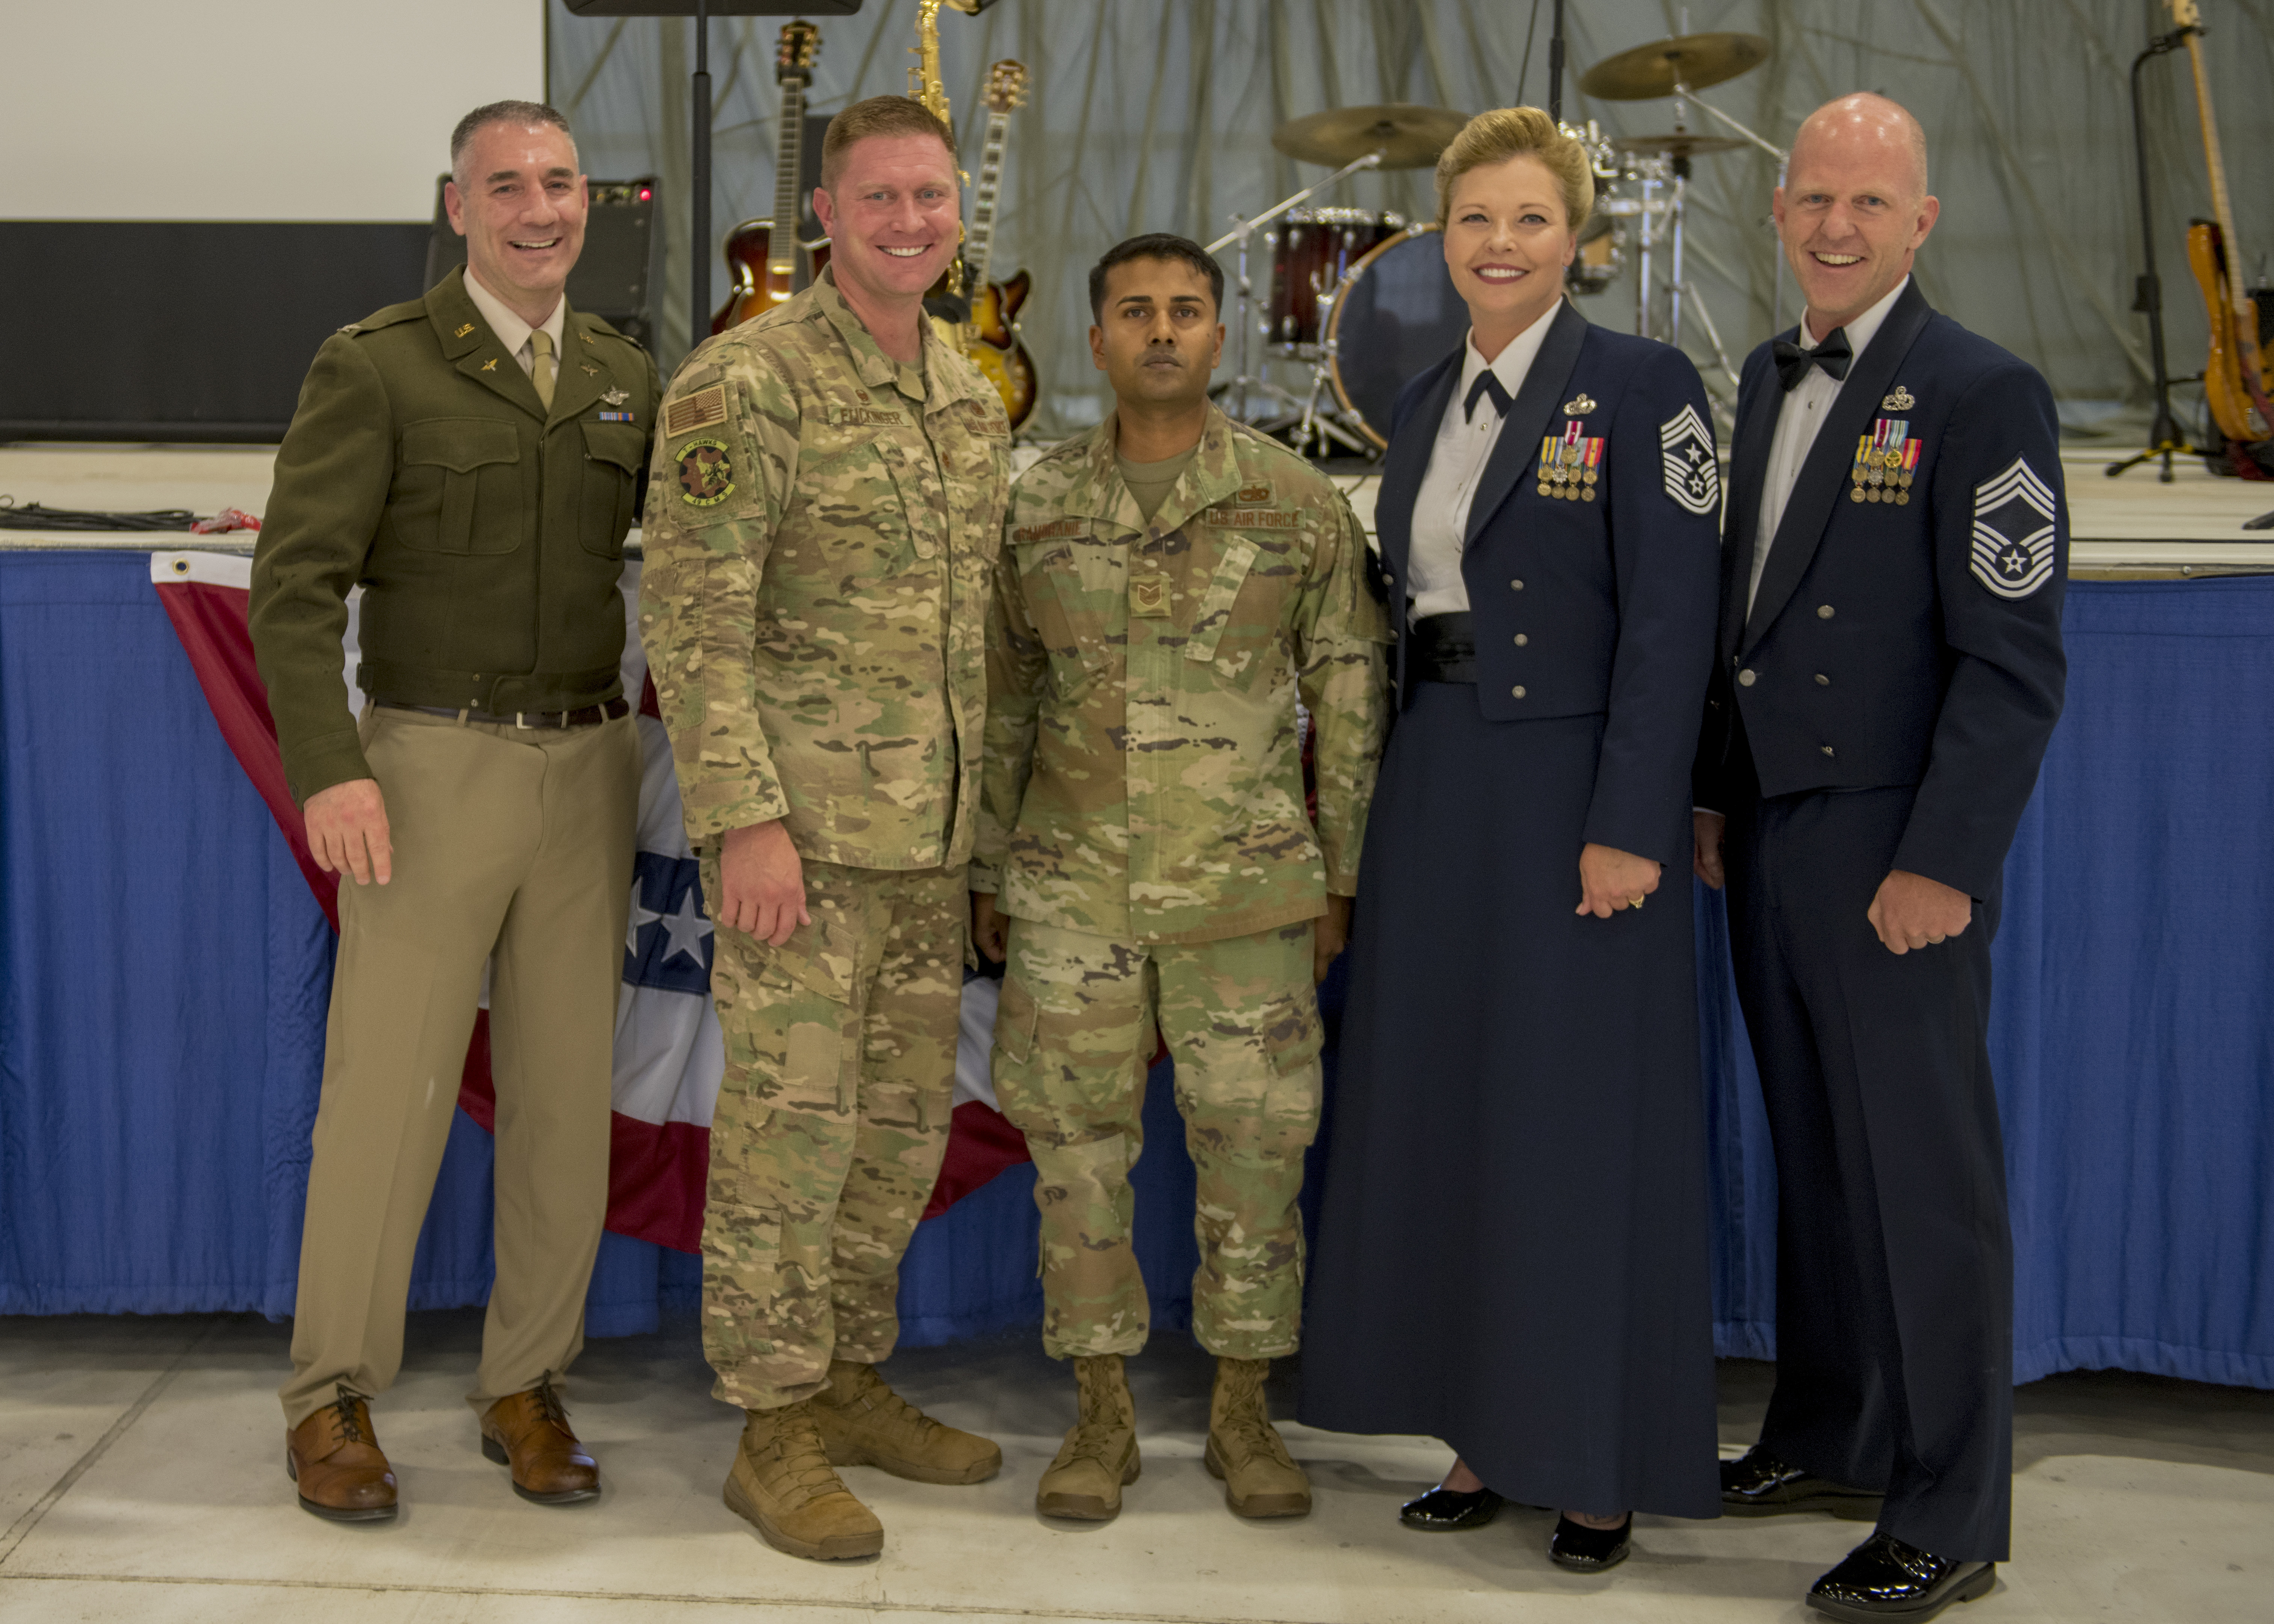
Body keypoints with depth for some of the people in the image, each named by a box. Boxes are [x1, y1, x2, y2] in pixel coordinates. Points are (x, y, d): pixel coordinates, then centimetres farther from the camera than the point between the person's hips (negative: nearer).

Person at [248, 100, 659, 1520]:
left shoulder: (630, 378, 9)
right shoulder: (375, 368, -6)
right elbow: (298, 582, -11)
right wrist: (328, 769, -22)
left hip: (588, 772, 4)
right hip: (432, 773, -4)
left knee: (566, 1090, 6)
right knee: (387, 1088, -2)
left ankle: (527, 1390, 18)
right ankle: (335, 1401, 11)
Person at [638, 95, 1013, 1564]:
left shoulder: (973, 400, 12)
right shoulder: (746, 383, -11)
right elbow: (694, 615, -15)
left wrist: (985, 817, 16)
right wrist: (746, 818, -21)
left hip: (929, 837, 7)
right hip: (802, 826, -7)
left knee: (904, 1121, 13)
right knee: (789, 1123, -3)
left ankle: (852, 1384, 27)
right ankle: (776, 1434, 7)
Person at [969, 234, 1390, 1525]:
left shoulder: (1297, 500, 0)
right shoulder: (1041, 506, 4)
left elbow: (1350, 697, 3)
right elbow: (1003, 701, 11)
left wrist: (1341, 876, 1)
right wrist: (988, 874, 10)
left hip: (1246, 887, -1)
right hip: (1074, 888, 1)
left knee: (1255, 1146, 3)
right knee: (1079, 1145, 4)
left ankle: (1245, 1413, 18)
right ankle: (1104, 1417, 17)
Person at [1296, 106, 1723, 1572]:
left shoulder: (1642, 387, -7)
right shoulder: (1427, 405, 13)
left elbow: (1673, 618, -13)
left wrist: (1629, 826, -18)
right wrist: (1388, 805, 11)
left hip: (1577, 800, -7)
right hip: (1438, 795, 7)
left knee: (1585, 1121, -1)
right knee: (1447, 1110, 10)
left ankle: (1600, 1464, 12)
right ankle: (1489, 1435, 21)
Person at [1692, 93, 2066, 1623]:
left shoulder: (1983, 393, -11)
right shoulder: (1769, 379, 13)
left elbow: (2015, 661, -15)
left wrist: (1942, 864, -18)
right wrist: (1716, 792, 14)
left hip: (1895, 856, -7)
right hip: (1769, 844, 7)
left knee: (1923, 1178, -1)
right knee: (1815, 1160, 17)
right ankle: (1829, 1441, 31)